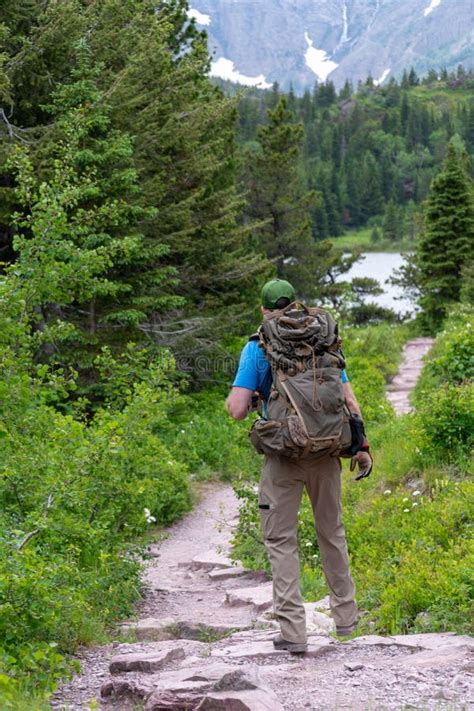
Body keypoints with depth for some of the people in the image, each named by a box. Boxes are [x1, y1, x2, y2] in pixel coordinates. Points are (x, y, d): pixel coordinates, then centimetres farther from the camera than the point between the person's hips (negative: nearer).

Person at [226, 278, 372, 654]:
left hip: (283, 455, -3)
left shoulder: (256, 349, -4)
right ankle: (345, 616, 28)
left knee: (281, 541, 5)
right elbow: (349, 401, 4)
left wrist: (240, 399, 12)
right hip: (325, 453, 3)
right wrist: (362, 447, 11)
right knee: (332, 533, 19)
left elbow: (237, 410, -11)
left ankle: (293, 630, -2)